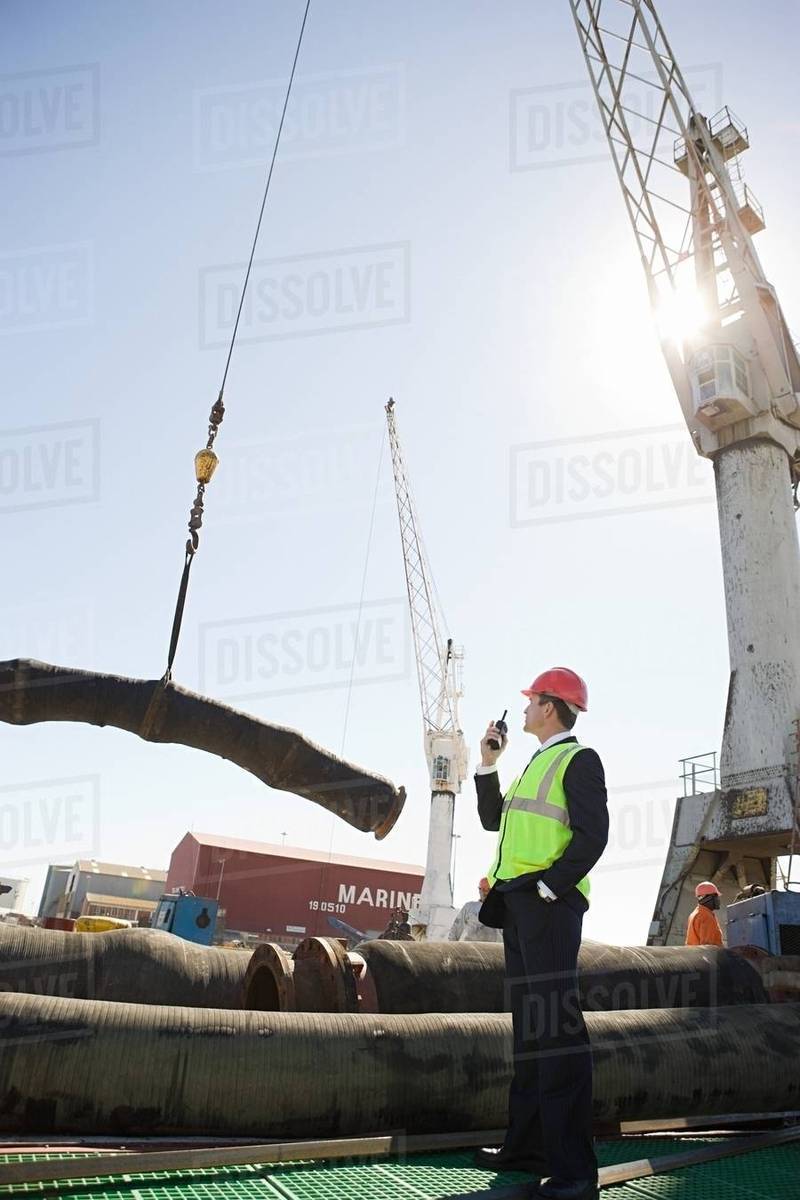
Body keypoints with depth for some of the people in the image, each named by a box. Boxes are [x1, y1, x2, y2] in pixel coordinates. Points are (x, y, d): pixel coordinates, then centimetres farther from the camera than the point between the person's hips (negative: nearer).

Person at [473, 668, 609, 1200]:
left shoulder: (579, 759, -4)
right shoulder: (535, 765, 22)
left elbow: (592, 836, -14)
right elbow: (493, 819, 24)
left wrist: (548, 887, -20)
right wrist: (488, 763, 18)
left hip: (549, 901, -9)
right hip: (517, 903, 9)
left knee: (557, 1023, -12)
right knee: (529, 1023, 11)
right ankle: (528, 1146, 17)